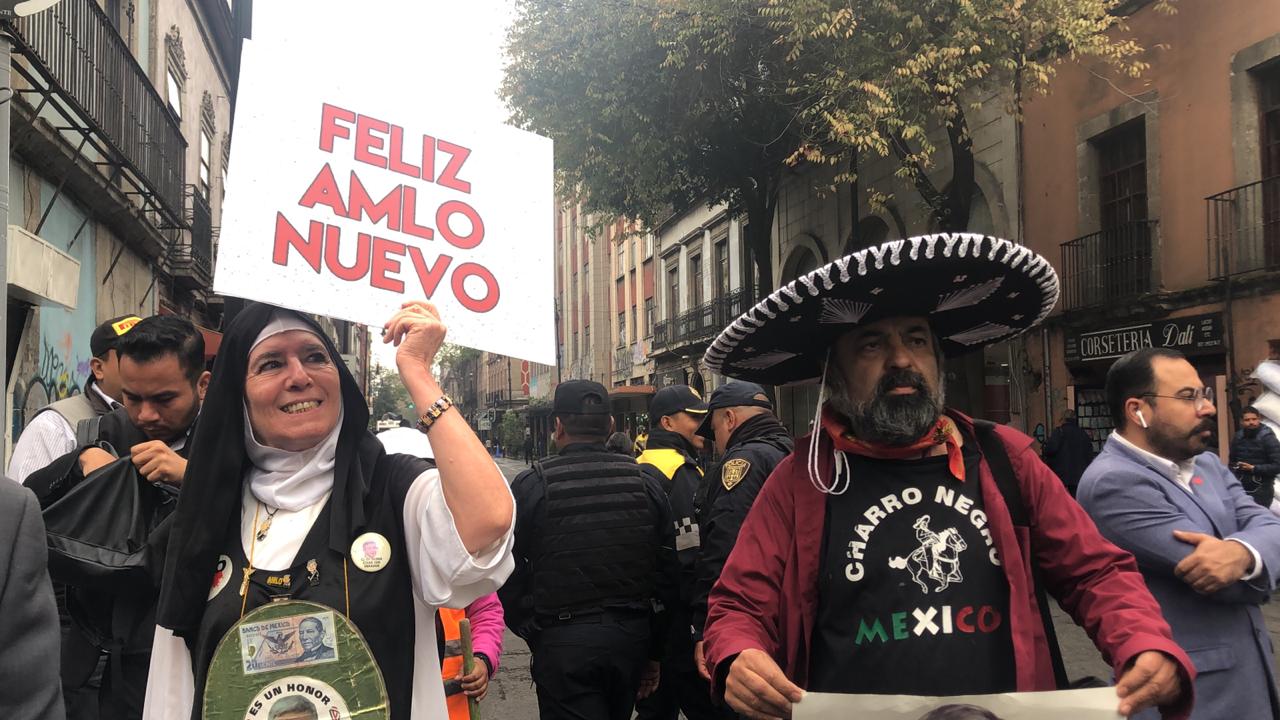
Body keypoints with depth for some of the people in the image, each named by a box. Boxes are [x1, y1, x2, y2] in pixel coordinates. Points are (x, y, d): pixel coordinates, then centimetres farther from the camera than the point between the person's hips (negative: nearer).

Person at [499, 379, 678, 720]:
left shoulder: (531, 485, -8)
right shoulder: (644, 481, 2)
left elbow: (509, 576, -5)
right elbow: (666, 570, 5)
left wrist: (532, 631, 9)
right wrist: (654, 651, 13)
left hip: (563, 641, -4)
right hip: (632, 636, 5)